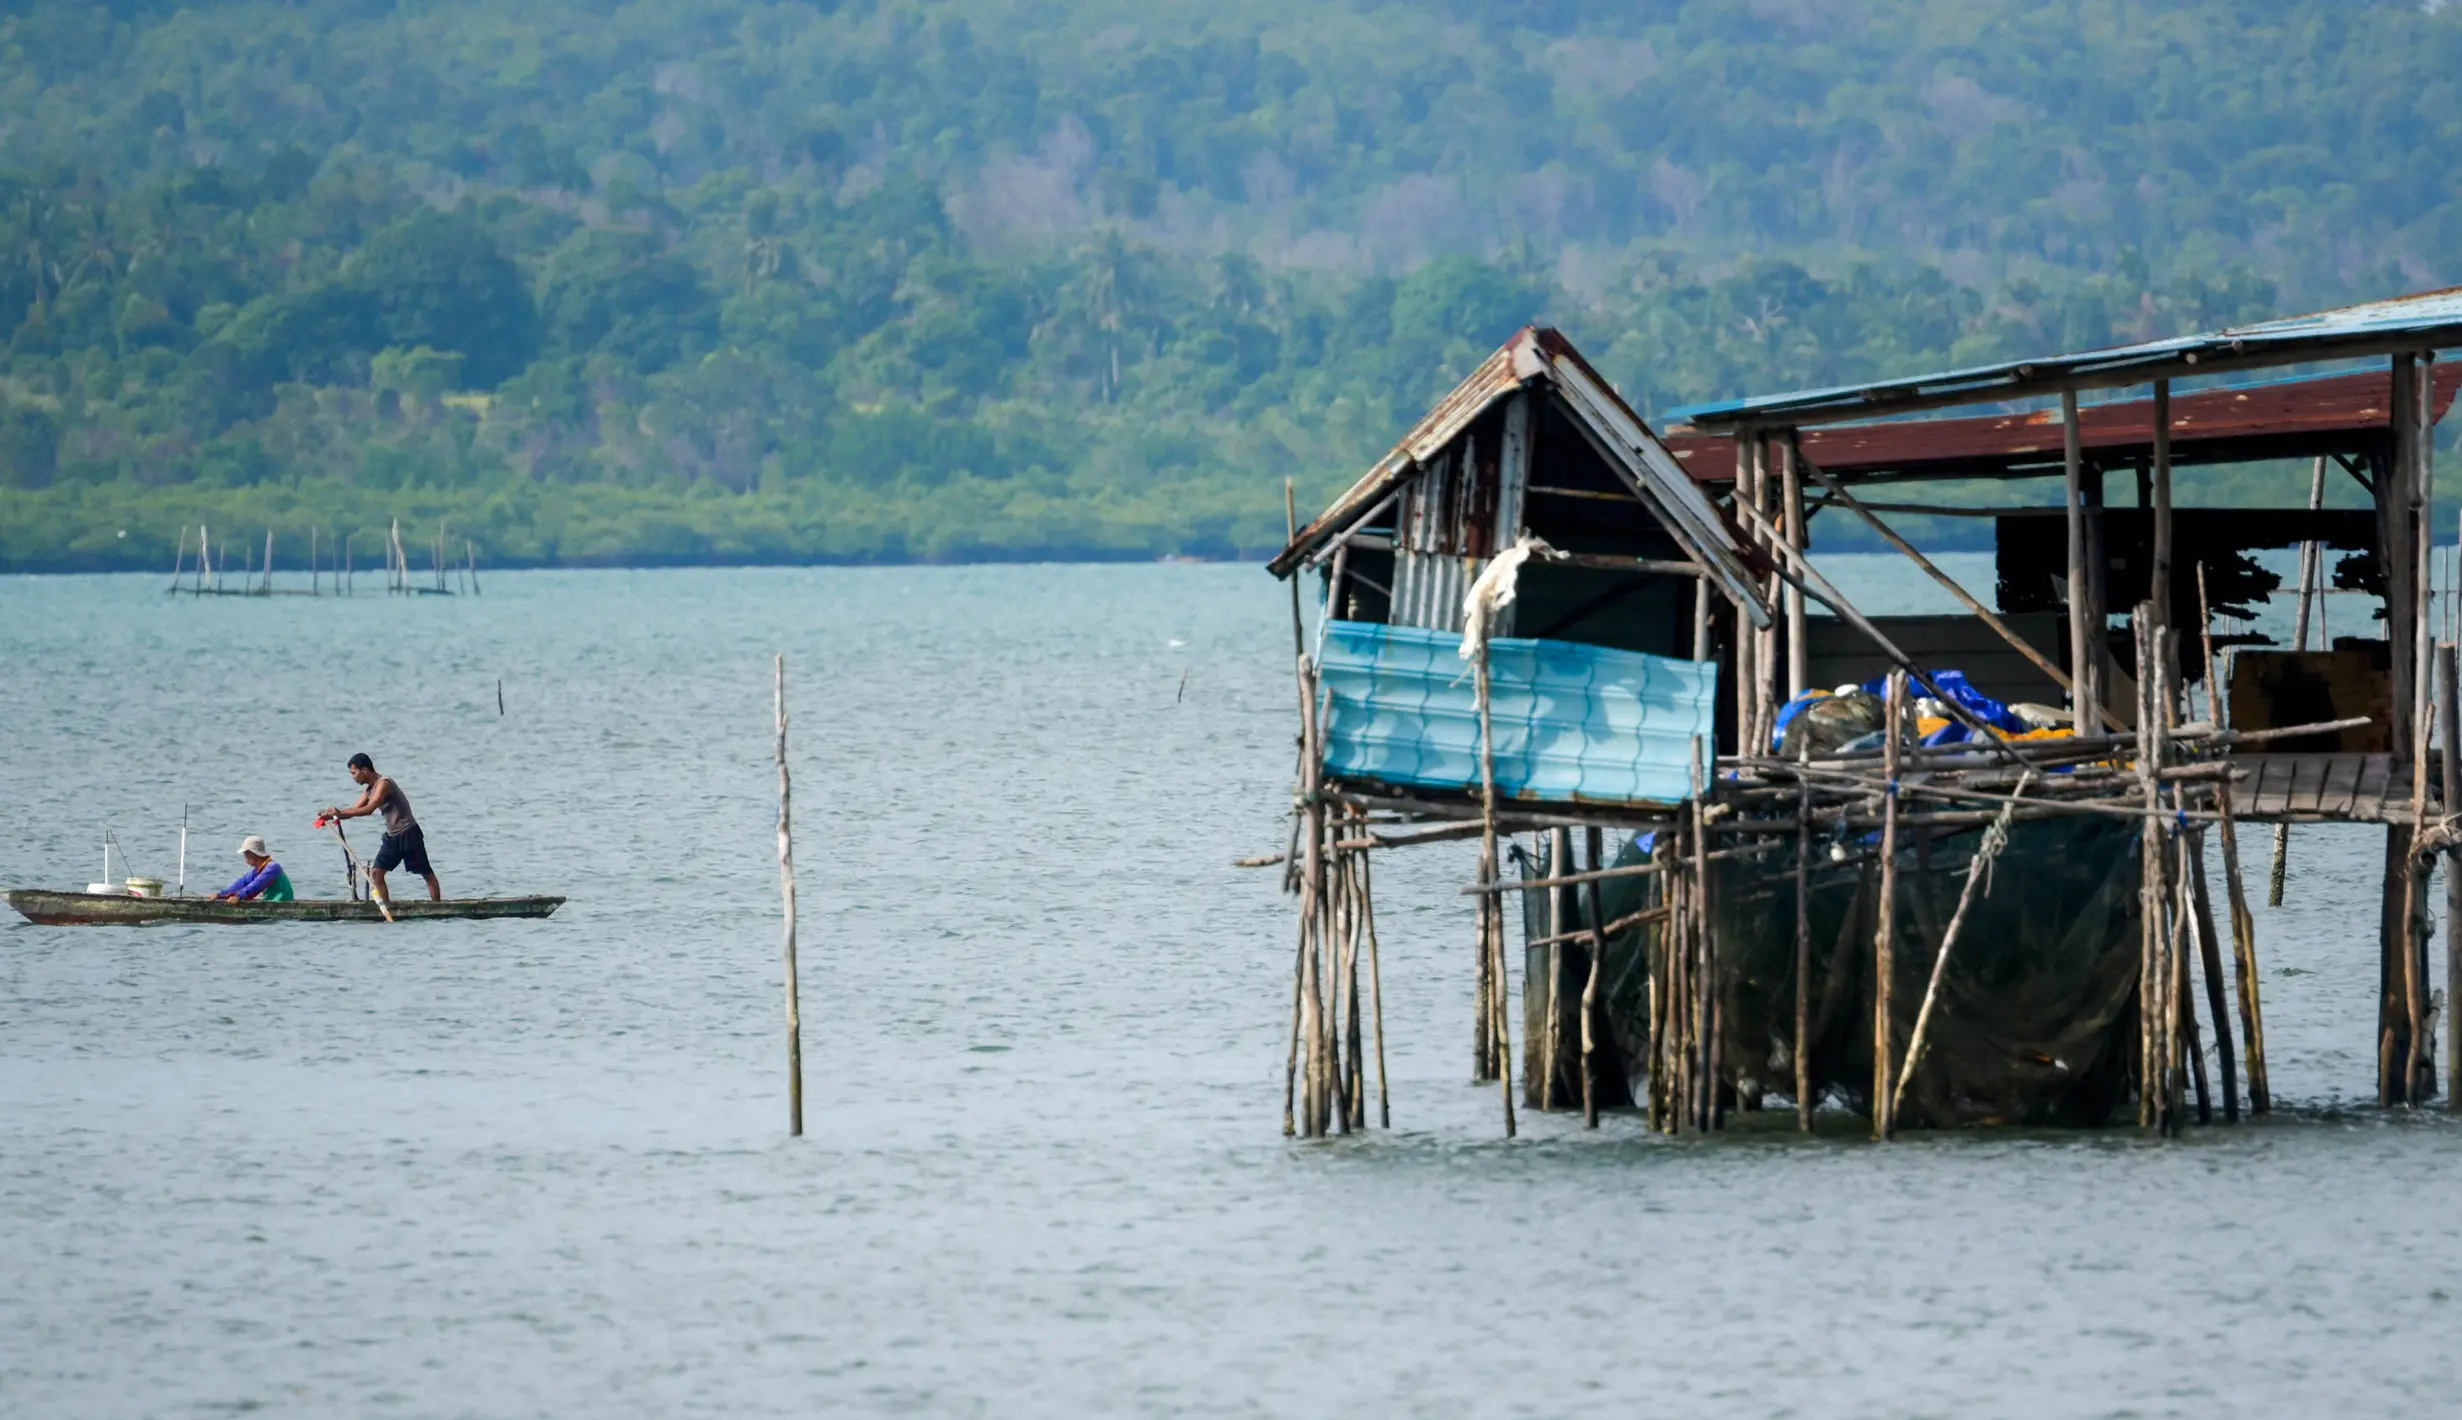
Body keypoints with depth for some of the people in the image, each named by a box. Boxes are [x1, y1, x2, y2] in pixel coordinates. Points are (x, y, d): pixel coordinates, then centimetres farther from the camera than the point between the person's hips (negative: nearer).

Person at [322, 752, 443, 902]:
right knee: (376, 872, 1)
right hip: (392, 836, 9)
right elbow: (355, 809, 9)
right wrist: (331, 815, -5)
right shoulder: (369, 790, 9)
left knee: (427, 873, 1)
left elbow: (368, 809, -30)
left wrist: (341, 813, -30)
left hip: (408, 834, -9)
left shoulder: (383, 784, -20)